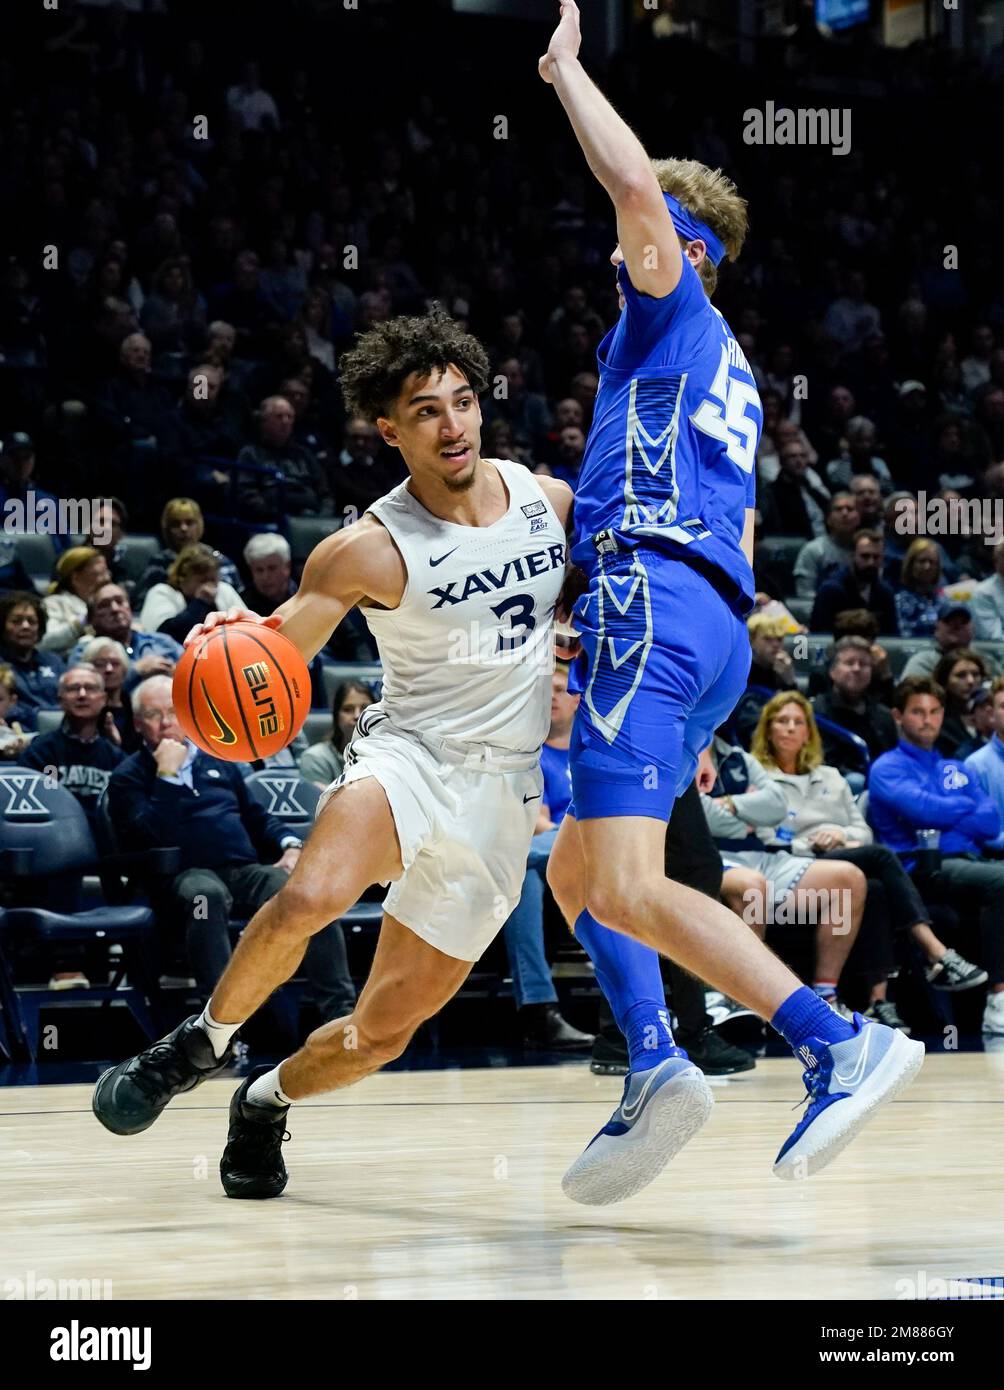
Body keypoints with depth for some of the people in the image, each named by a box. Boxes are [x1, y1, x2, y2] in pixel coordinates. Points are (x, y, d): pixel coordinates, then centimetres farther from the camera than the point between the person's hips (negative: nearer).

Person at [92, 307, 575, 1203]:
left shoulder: (552, 503, 2)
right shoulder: (372, 550, -10)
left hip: (504, 791, 3)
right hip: (411, 751, -3)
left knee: (386, 1026, 1)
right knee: (310, 899, -35)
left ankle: (266, 1100, 31)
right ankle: (202, 1042, -9)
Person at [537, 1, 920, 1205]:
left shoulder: (677, 311, 6)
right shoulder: (729, 381, 31)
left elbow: (638, 184, -14)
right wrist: (700, 719, 28)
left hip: (655, 601, -10)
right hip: (715, 628, 10)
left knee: (623, 887, -21)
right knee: (575, 873, 16)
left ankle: (839, 1042, -30)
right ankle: (654, 1063, -4)